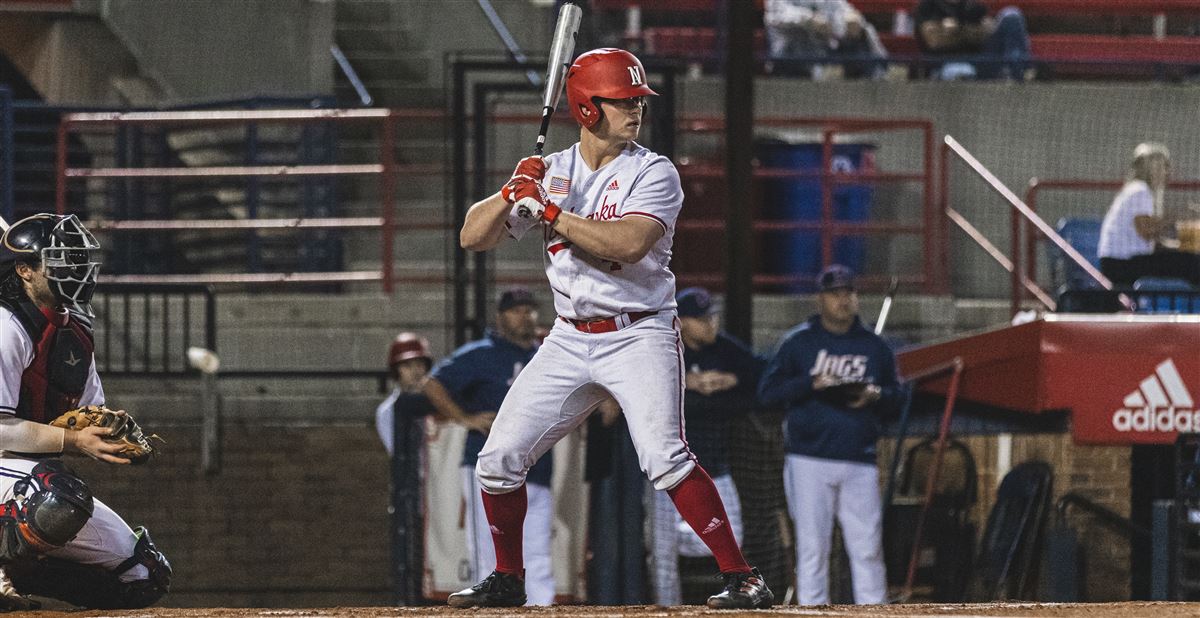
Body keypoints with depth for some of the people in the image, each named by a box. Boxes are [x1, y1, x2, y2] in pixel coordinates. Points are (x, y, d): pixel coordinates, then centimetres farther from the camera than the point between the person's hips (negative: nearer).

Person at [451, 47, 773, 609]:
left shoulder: (653, 173, -6)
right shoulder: (549, 173, 7)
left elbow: (629, 244, -24)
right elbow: (472, 237, 4)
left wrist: (548, 209, -20)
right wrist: (512, 194, -15)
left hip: (639, 335, -5)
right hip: (570, 340, 5)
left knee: (664, 458, -23)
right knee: (499, 459, 3)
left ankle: (741, 577, -18)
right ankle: (507, 580, 22)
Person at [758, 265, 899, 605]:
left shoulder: (875, 346, 14)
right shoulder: (798, 342, 5)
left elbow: (893, 394, 20)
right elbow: (768, 391, 0)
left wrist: (873, 396, -3)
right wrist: (812, 384, -14)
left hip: (859, 461, 2)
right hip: (810, 459, -2)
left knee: (868, 547, -2)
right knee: (812, 545, -2)